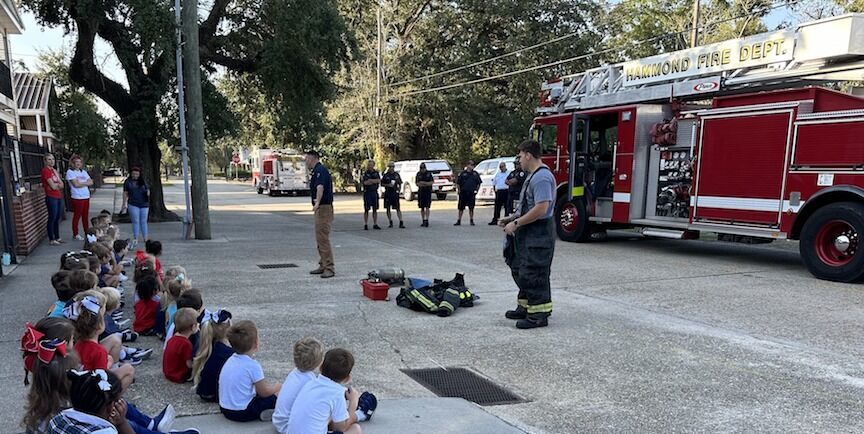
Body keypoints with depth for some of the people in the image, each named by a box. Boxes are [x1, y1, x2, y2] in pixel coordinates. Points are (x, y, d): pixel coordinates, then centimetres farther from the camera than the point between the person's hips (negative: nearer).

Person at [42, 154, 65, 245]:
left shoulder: (54, 170, 15)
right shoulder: (45, 170, -10)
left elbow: (62, 185, 9)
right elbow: (53, 186, -16)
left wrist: (56, 184, -10)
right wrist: (58, 184, 3)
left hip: (59, 197, 8)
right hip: (51, 198, -8)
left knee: (58, 218, 13)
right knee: (52, 218, -3)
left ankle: (57, 237, 21)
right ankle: (51, 240, 4)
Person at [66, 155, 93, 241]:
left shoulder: (83, 172, 16)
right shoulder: (70, 172, -3)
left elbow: (91, 182, 8)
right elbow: (76, 184, -14)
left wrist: (81, 183, -6)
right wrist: (85, 183, -2)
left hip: (86, 196, 6)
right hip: (77, 197, -6)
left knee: (86, 216, 9)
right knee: (77, 216, -1)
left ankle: (87, 232, 15)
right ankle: (75, 234, 8)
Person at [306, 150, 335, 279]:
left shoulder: (320, 170, -17)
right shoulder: (317, 170, 17)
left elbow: (320, 187, -34)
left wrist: (317, 202, -46)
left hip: (324, 207, -11)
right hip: (320, 209, 11)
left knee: (323, 238, -12)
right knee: (320, 238, 14)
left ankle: (329, 268, -9)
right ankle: (323, 265, 21)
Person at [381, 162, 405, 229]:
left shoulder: (397, 174, 9)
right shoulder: (385, 175, 2)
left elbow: (400, 183, 17)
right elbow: (382, 183, 5)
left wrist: (399, 189, 0)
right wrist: (387, 185, -12)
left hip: (395, 193, 0)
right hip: (388, 193, 0)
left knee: (398, 208, -5)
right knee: (388, 209, 5)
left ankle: (401, 223, -7)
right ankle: (391, 223, 16)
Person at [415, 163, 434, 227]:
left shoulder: (429, 173, 0)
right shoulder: (418, 174, 8)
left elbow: (432, 182, -5)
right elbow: (416, 183, 9)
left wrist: (425, 183, -17)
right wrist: (419, 184, -12)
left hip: (428, 192, -4)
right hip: (420, 192, 4)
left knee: (427, 207, -10)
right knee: (422, 208, 7)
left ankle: (427, 220, -14)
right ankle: (423, 221, 14)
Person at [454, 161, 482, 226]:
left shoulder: (475, 174, 9)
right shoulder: (462, 173, 2)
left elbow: (479, 183, 15)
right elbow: (458, 183, 5)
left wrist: (476, 190, 6)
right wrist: (459, 190, -1)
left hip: (472, 193, 1)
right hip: (463, 193, -1)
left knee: (471, 208, 5)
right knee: (461, 208, 4)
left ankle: (471, 221, 15)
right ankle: (459, 221, 12)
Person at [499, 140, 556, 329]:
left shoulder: (542, 177, -18)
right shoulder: (533, 176, 16)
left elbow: (541, 209, -26)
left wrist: (516, 223, -20)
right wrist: (511, 218, 14)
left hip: (539, 234, -11)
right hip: (527, 234, 11)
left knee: (534, 274, -6)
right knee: (520, 270, 17)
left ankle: (539, 315, 2)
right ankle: (526, 307, 27)